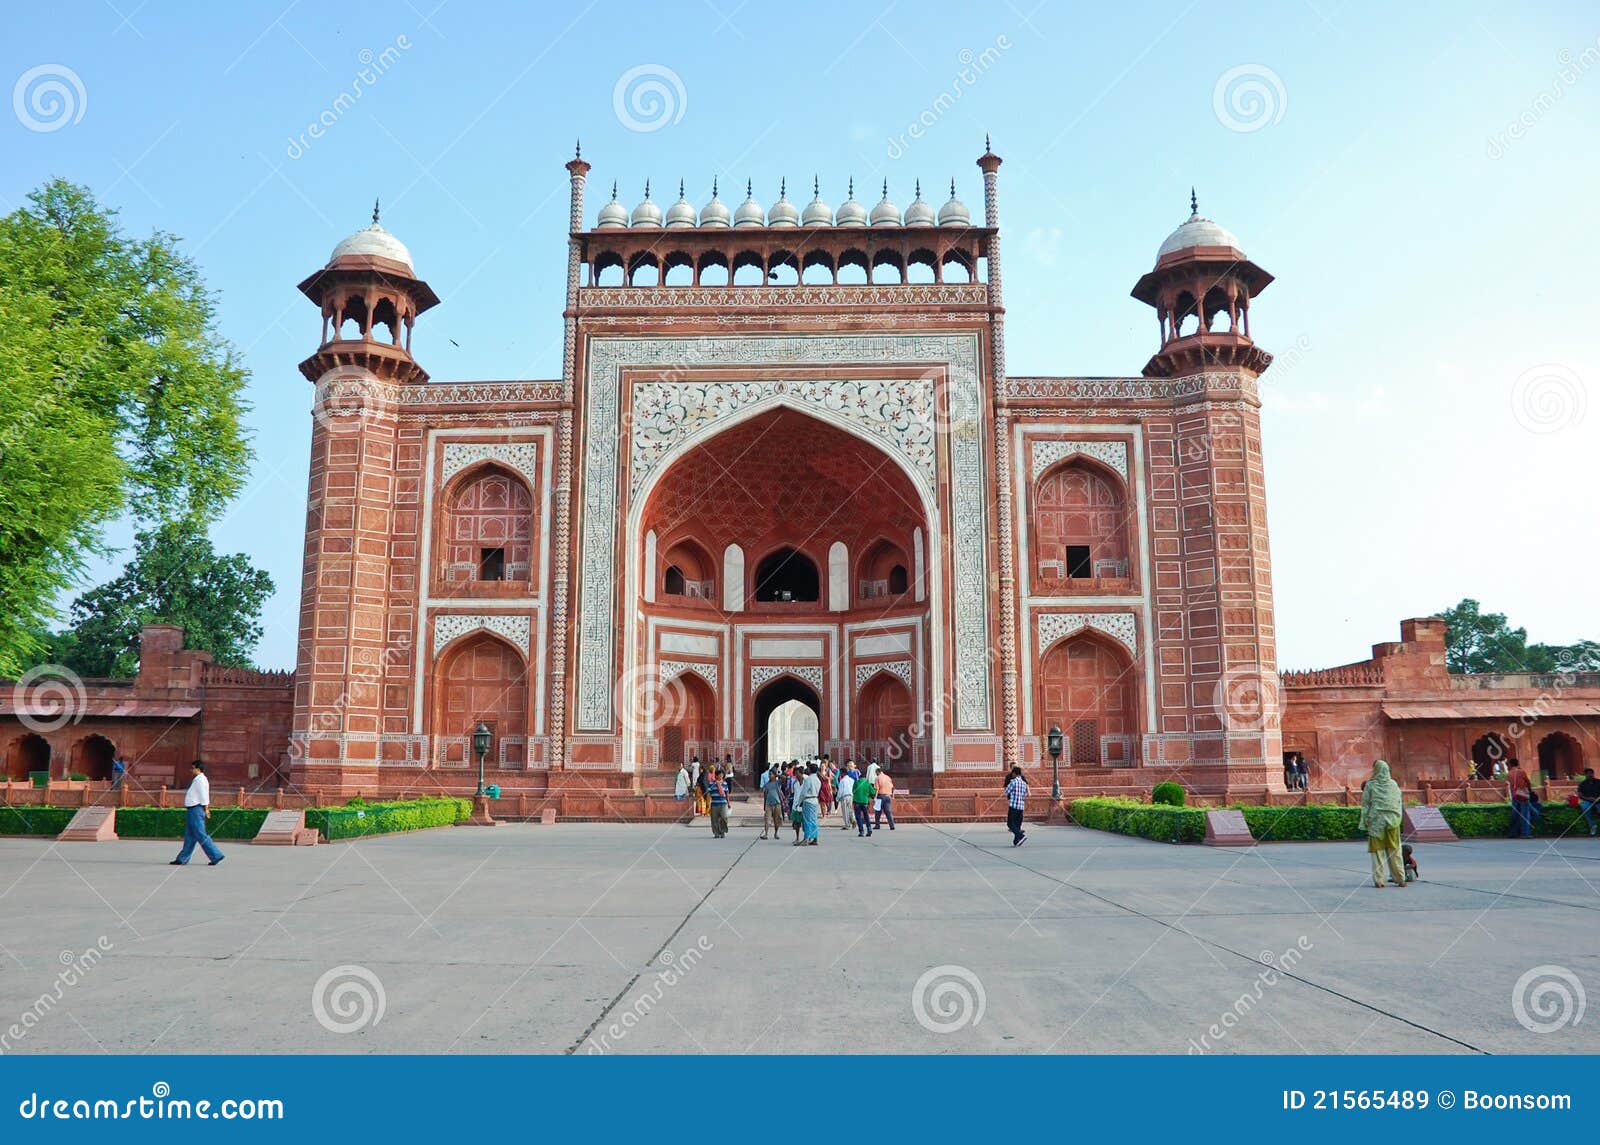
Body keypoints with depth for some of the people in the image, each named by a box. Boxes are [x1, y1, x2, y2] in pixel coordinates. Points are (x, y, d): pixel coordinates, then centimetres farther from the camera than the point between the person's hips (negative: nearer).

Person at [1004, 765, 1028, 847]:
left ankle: (1021, 835, -21)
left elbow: (1007, 792, -2)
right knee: (1017, 824, 11)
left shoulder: (1013, 781, -8)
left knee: (1010, 823, -2)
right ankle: (1016, 842, 9)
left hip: (1013, 806, -6)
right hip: (1021, 806, 6)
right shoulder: (1024, 783, 12)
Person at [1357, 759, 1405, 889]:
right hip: (1393, 820, 2)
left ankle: (1378, 880, 0)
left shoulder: (1370, 785, -3)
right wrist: (1398, 820, 16)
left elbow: (1365, 805, -2)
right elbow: (1399, 804, 7)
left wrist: (1364, 823, 2)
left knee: (1377, 850, 2)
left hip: (1376, 821, -2)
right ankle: (1400, 879, 13)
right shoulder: (1394, 784, 4)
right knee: (1394, 850, 10)